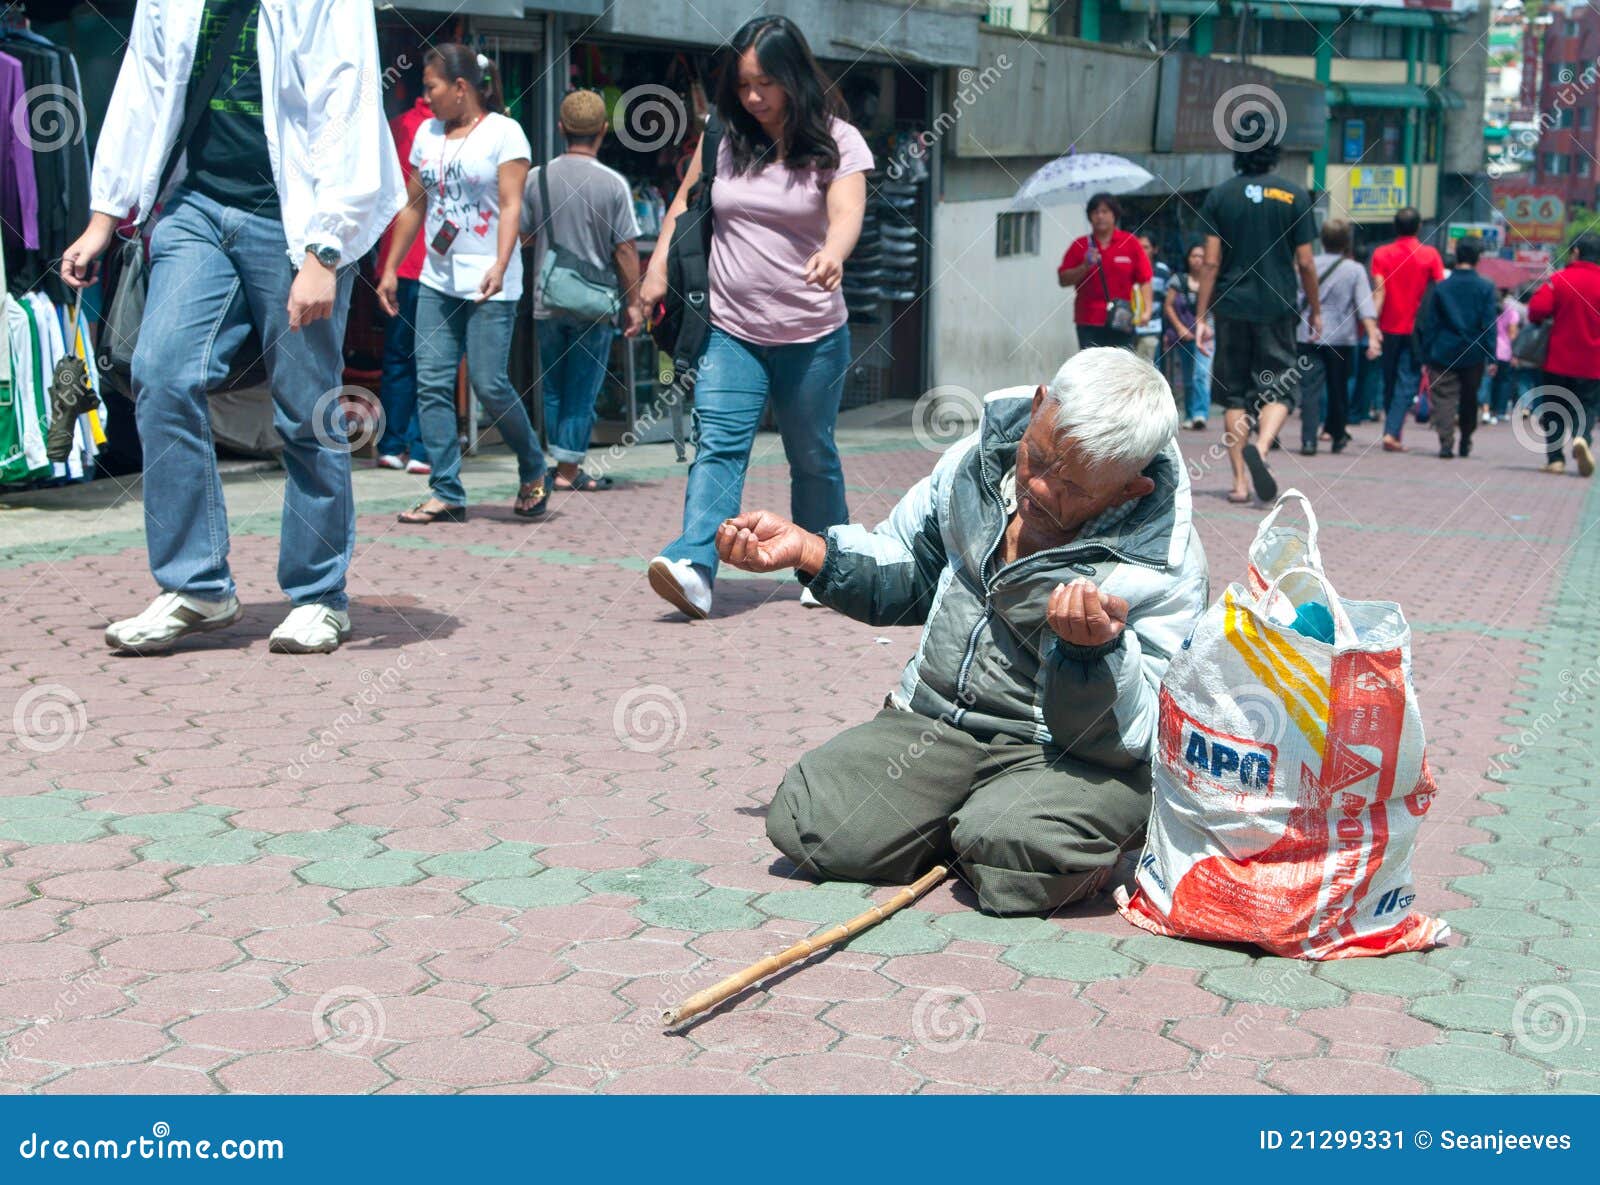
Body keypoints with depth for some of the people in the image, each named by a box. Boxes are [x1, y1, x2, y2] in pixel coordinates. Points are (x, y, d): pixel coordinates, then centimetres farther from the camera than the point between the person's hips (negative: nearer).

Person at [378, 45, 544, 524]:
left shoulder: (503, 132, -3)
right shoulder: (427, 134, 14)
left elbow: (511, 205, -12)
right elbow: (414, 206, 19)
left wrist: (500, 265, -25)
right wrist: (390, 269, 16)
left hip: (488, 284, -6)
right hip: (437, 280, 6)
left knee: (489, 383, -9)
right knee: (432, 384, -1)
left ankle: (534, 473, 14)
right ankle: (446, 493, 3)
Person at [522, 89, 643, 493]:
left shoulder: (537, 177, -1)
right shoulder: (613, 183, -8)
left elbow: (520, 237, 4)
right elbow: (625, 251, -7)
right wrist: (633, 303, 1)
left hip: (546, 303, 2)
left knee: (553, 389, 15)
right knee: (582, 392, 6)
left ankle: (560, 463, 18)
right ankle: (569, 469, 8)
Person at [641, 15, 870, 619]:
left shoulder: (837, 142, -5)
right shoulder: (724, 139, 4)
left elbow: (847, 211, -22)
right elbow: (686, 202, 19)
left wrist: (832, 254, -44)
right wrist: (659, 265, 9)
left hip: (812, 336, -2)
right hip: (731, 331, 2)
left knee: (813, 457, 10)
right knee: (718, 446, -15)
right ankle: (692, 567, -28)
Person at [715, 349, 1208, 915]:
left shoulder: (1165, 568, -16)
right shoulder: (981, 459, 0)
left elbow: (1135, 737, -17)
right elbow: (906, 573, 18)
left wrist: (1098, 650, -37)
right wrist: (805, 549, 3)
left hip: (1073, 758, -5)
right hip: (936, 720, 5)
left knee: (1011, 847, -37)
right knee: (804, 823, -15)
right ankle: (971, 817, 9)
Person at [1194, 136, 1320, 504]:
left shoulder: (1220, 196, 3)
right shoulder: (1294, 195, 1)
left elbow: (1211, 262, -1)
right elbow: (1305, 262, 1)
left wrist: (1201, 316, 2)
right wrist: (1315, 310, 12)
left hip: (1231, 308, 1)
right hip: (1277, 308, -1)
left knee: (1235, 394, 9)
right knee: (1280, 389, 5)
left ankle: (1240, 481, 6)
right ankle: (1260, 447, -24)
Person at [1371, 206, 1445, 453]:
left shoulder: (1381, 254, 1)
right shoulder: (1430, 255, -1)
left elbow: (1378, 291, -7)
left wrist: (1373, 325, -11)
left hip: (1389, 327, 2)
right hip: (1416, 329, -2)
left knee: (1390, 381, 14)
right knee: (1407, 382, -3)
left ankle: (1391, 430, 22)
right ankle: (1392, 433, -16)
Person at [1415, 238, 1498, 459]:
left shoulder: (1440, 286, -1)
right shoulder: (1485, 288, -3)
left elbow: (1428, 324, 0)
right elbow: (1489, 325, -5)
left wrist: (1425, 357, 5)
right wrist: (1491, 358, -3)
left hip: (1443, 353, -1)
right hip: (1473, 355, 1)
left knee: (1443, 399, -2)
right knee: (1469, 399, 16)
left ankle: (1446, 443, -16)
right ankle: (1465, 443, 25)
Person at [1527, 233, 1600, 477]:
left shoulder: (1559, 280, -7)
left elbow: (1537, 309, -16)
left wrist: (1539, 321, 5)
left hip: (1560, 359, 0)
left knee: (1555, 409, 12)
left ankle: (1555, 458, 9)